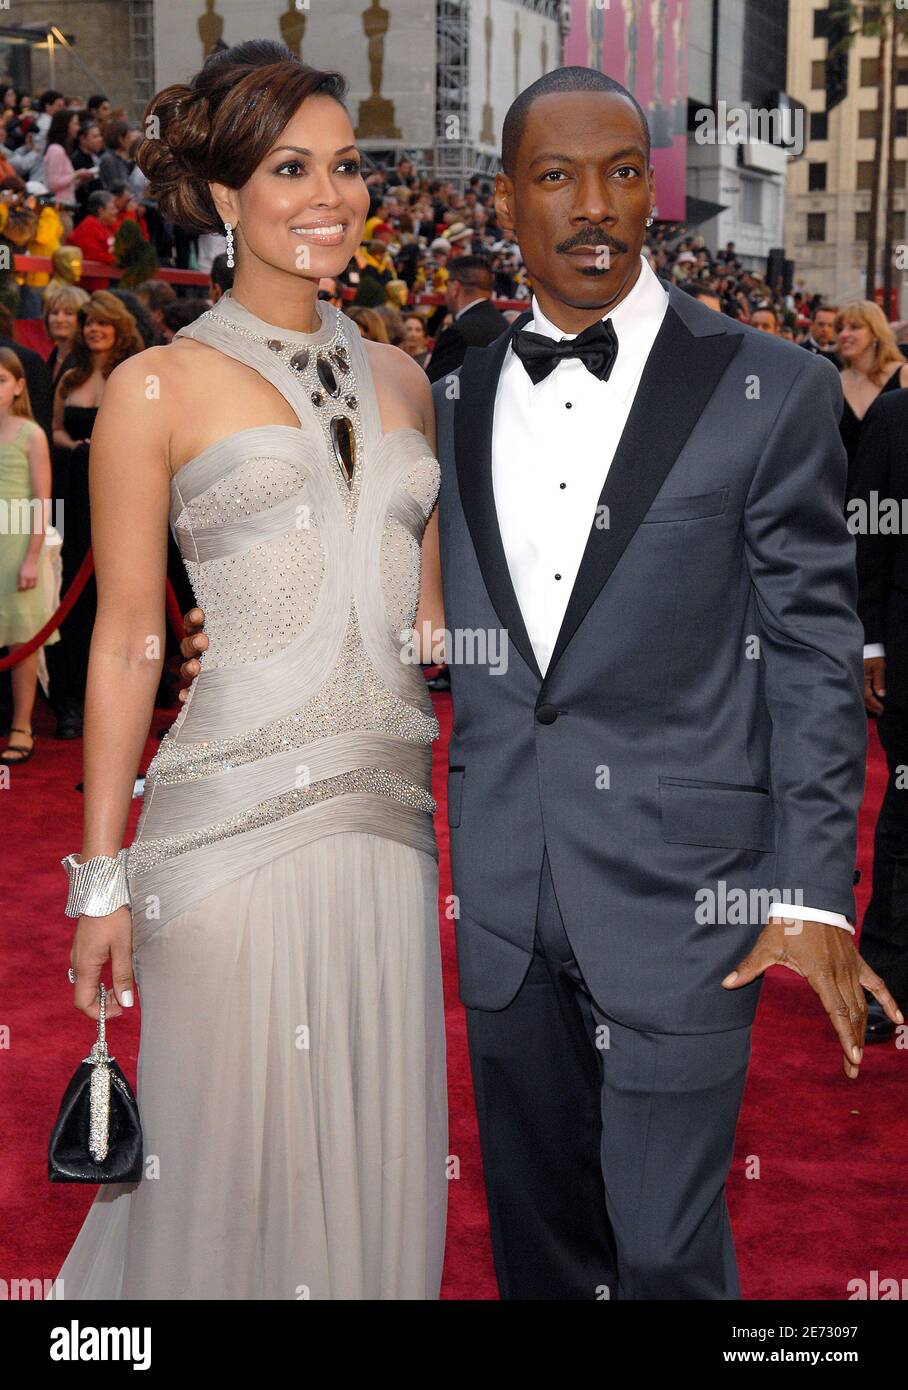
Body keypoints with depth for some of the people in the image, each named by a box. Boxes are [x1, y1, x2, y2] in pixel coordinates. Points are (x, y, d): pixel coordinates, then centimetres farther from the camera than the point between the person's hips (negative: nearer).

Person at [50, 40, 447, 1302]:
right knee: (231, 1158, 5)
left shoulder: (400, 380, 12)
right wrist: (101, 875, -3)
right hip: (233, 820, -4)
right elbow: (126, 641, -2)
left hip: (390, 820, 5)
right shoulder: (160, 388, -1)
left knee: (377, 1161, 12)